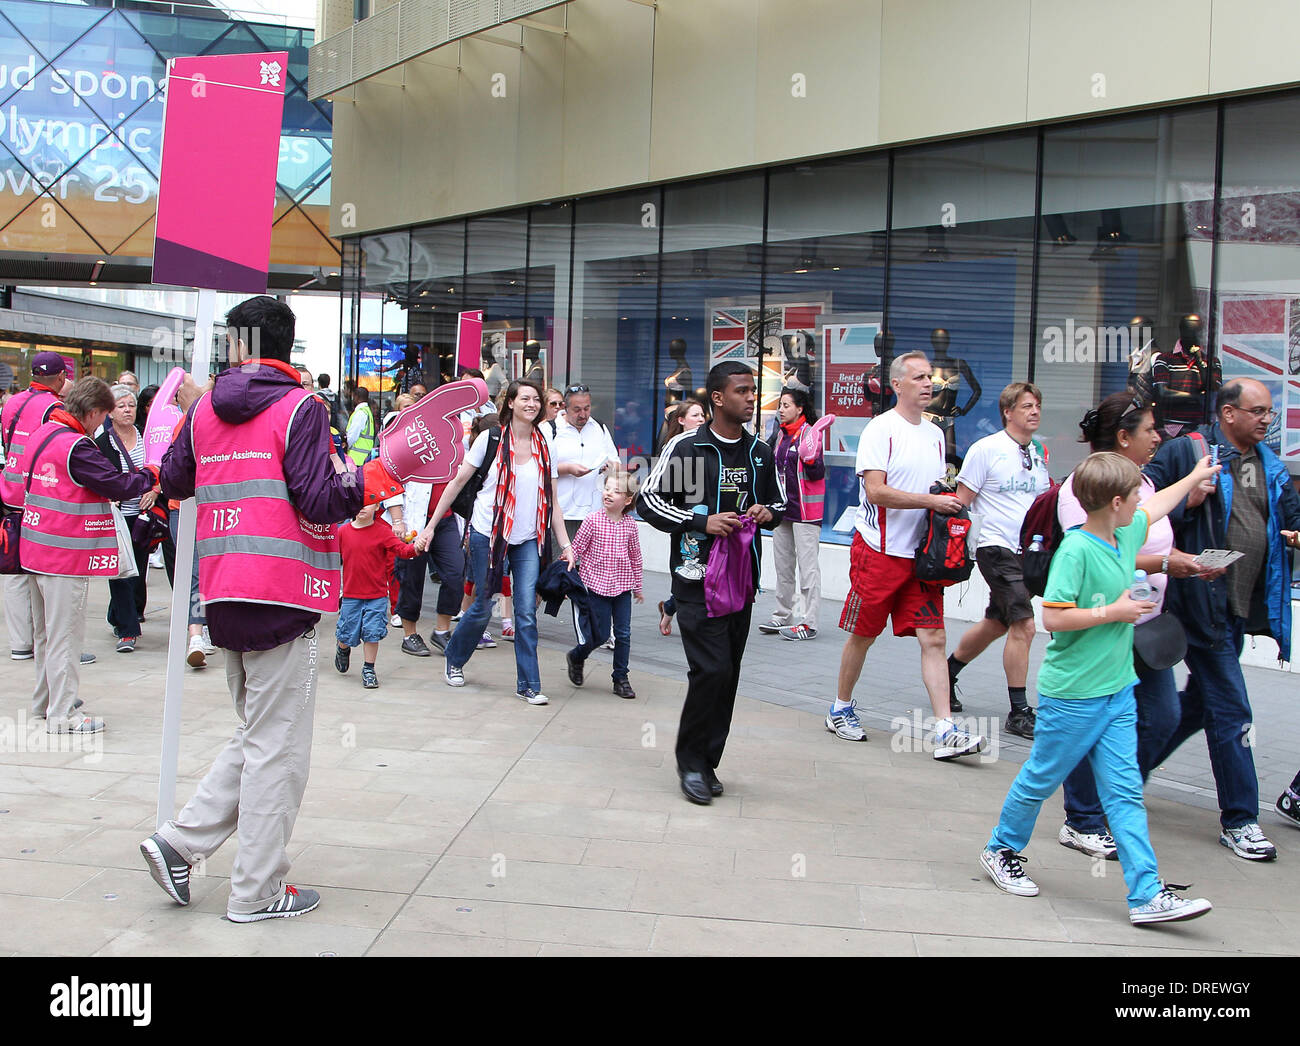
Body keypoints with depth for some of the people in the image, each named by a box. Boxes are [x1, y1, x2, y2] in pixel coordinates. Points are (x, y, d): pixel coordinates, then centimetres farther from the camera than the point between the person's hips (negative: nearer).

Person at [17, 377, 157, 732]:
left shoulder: (40, 436, 8)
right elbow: (119, 486, -19)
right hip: (67, 556, -9)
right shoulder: (76, 447, -19)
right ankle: (62, 715, 3)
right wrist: (151, 475, -2)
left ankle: (44, 701, 32)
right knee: (65, 634, -2)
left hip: (35, 548, 9)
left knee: (45, 632, 20)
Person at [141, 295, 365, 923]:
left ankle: (179, 841, 17)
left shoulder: (205, 410, 9)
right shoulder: (298, 409, -9)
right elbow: (317, 501, -17)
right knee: (277, 747, 2)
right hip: (281, 593, -7)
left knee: (257, 736, 22)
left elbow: (173, 481, 24)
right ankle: (256, 892, 9)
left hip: (224, 595, 7)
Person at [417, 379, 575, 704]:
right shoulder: (491, 439, -4)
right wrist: (430, 526, -1)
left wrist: (565, 545, 2)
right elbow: (458, 482, 0)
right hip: (487, 534, -2)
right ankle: (454, 659, 32)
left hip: (528, 540, 3)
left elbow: (551, 502, 9)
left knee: (527, 611, -4)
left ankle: (528, 685, 5)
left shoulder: (545, 448, 6)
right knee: (482, 609, 5)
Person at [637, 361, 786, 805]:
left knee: (728, 673, 8)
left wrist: (768, 512, -1)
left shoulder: (761, 453, 11)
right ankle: (691, 759, 4)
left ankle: (706, 762, 21)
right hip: (697, 577, -5)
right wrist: (702, 522, -16)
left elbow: (779, 501, 24)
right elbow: (648, 501, -5)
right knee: (713, 669, -14)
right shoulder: (685, 447, -6)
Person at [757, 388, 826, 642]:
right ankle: (782, 617, 25)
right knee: (783, 565, 15)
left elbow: (817, 475, -17)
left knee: (807, 566, -6)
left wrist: (811, 461, -34)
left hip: (805, 509, -9)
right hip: (783, 507, 9)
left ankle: (810, 624, -3)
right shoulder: (781, 434, 12)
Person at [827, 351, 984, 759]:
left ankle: (945, 731, -4)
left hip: (921, 553, 6)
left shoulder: (935, 434, 14)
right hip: (879, 549, -6)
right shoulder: (881, 429, -8)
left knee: (933, 638, -2)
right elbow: (876, 491, -17)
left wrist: (950, 502, 2)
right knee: (862, 634, 6)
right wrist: (931, 501, -20)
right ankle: (841, 710, 25)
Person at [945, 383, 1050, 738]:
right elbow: (960, 502, -7)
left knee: (996, 625, 17)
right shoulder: (986, 449, -8)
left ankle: (947, 671, 39)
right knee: (1023, 626, -15)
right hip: (998, 548, -7)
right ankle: (1018, 713, -6)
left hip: (1031, 551, 7)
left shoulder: (1040, 452, 11)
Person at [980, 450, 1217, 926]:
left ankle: (1147, 895, 4)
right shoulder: (1075, 549, -19)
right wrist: (1112, 612, -17)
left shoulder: (1126, 534, 7)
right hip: (1071, 695, -7)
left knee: (1125, 791, 4)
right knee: (1041, 778, 9)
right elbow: (1053, 617, -24)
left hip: (1118, 691, 8)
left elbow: (1155, 508, 29)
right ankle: (1001, 850, 30)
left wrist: (1195, 476, 40)